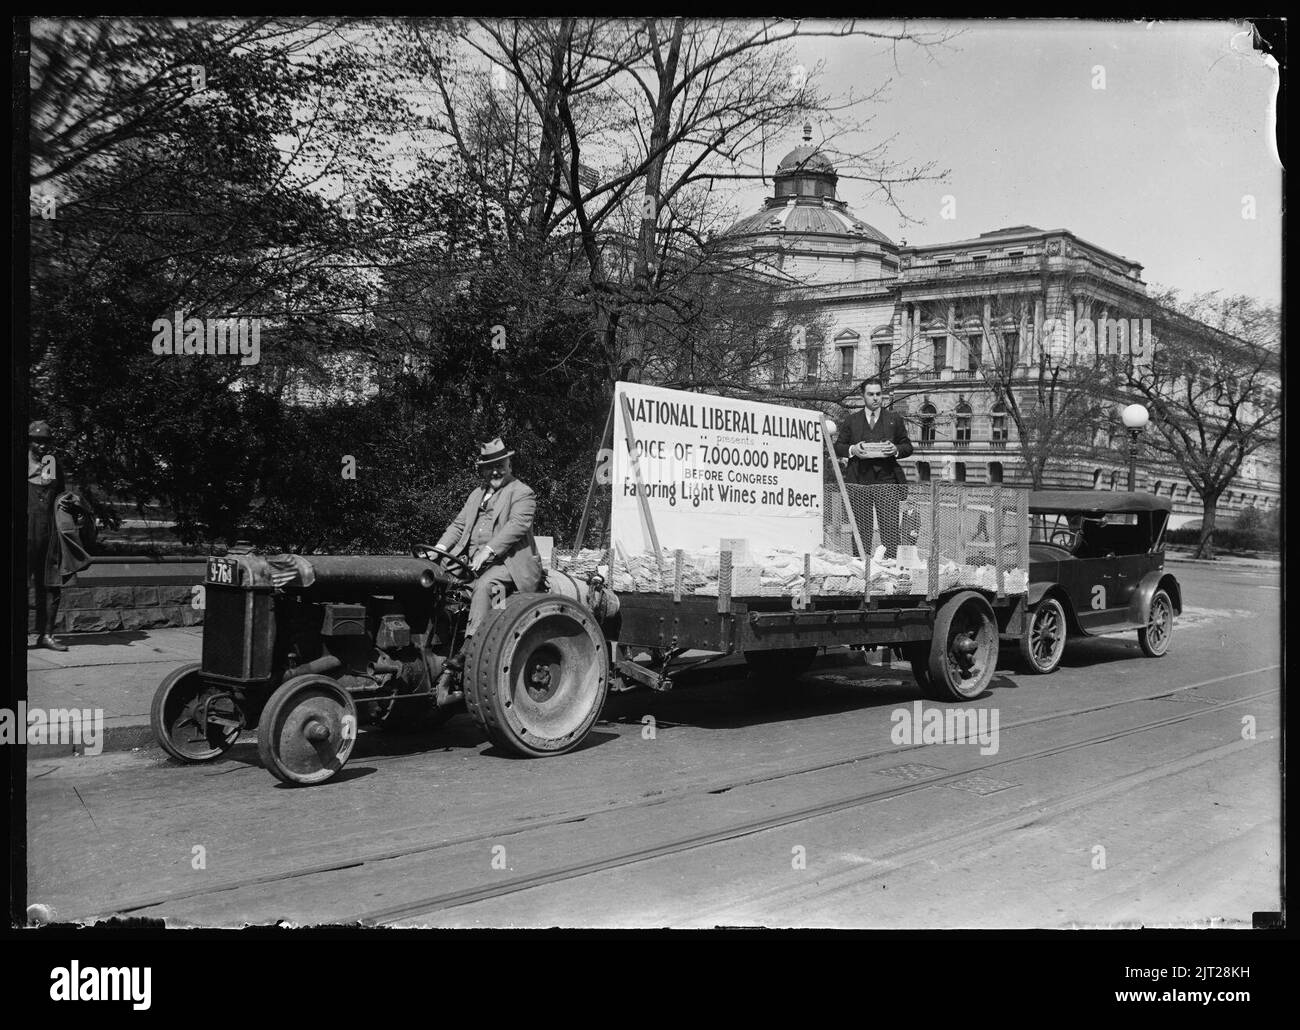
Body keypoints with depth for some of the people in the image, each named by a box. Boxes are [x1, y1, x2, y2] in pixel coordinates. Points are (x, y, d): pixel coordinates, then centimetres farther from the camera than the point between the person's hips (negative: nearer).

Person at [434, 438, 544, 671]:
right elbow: (459, 525, 21)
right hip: (473, 561, 7)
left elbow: (517, 526, -14)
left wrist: (488, 551, -24)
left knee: (484, 585, -34)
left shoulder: (522, 493, 1)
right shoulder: (477, 494, 25)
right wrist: (440, 547, 2)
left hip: (507, 562, -7)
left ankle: (469, 648, -38)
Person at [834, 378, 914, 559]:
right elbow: (838, 447, 13)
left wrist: (896, 450, -8)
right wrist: (852, 449, -8)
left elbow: (908, 446, 14)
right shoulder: (851, 420, 14)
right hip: (859, 481, 1)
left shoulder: (895, 420, 14)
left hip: (887, 481, 0)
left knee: (890, 526, -8)